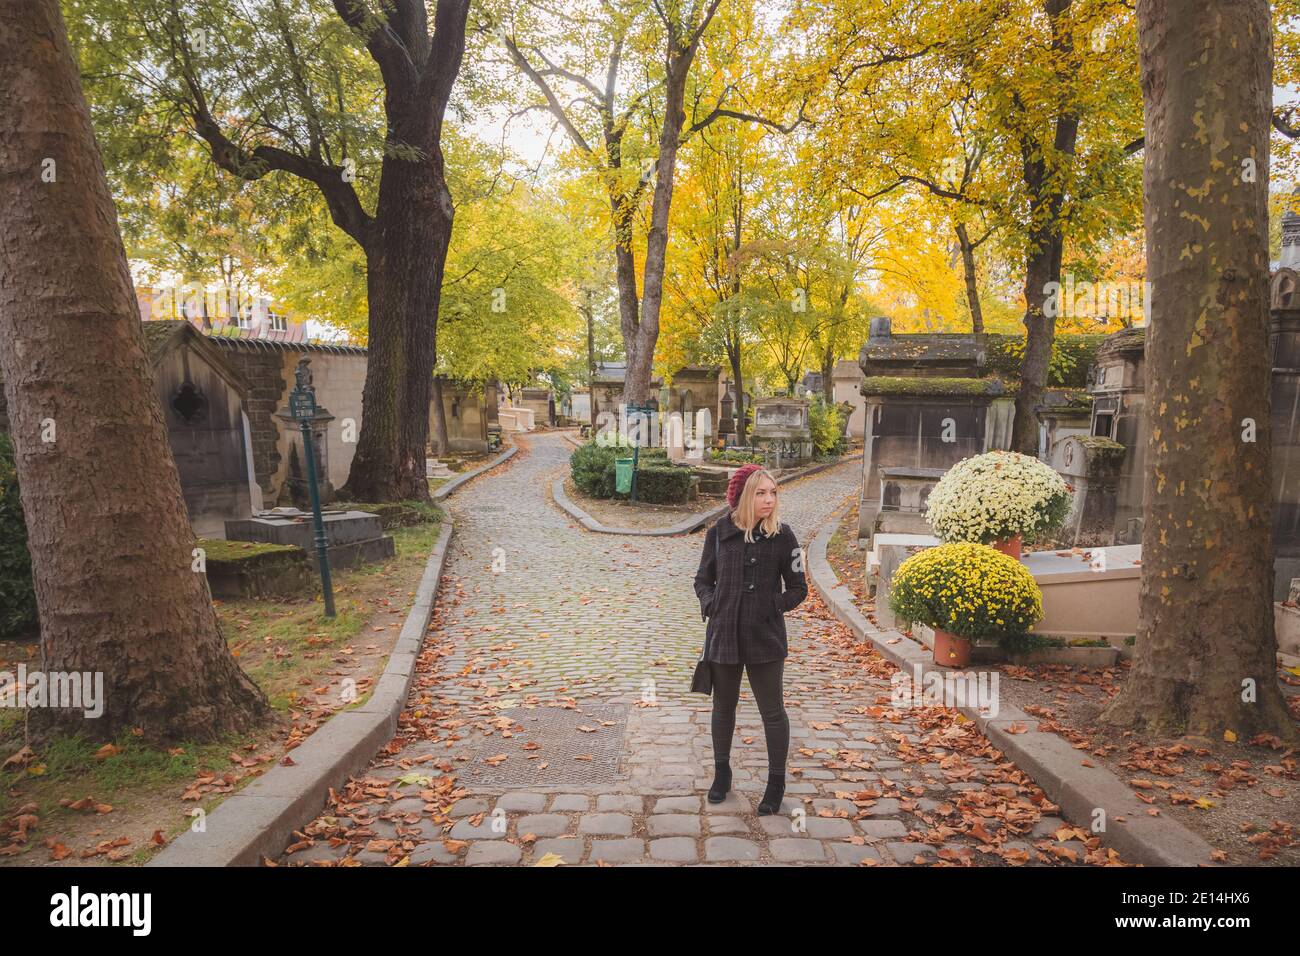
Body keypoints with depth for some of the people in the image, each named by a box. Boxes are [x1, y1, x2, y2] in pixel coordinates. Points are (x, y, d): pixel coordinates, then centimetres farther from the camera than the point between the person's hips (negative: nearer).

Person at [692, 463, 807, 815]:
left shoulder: (782, 535, -5)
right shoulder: (719, 532, -2)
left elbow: (798, 588, 2)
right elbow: (703, 579, 9)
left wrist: (776, 605, -12)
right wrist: (709, 603, -8)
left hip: (765, 638, -2)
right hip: (724, 634, 2)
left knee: (772, 711, 7)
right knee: (723, 707, 17)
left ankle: (776, 783, 25)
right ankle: (722, 773, 36)